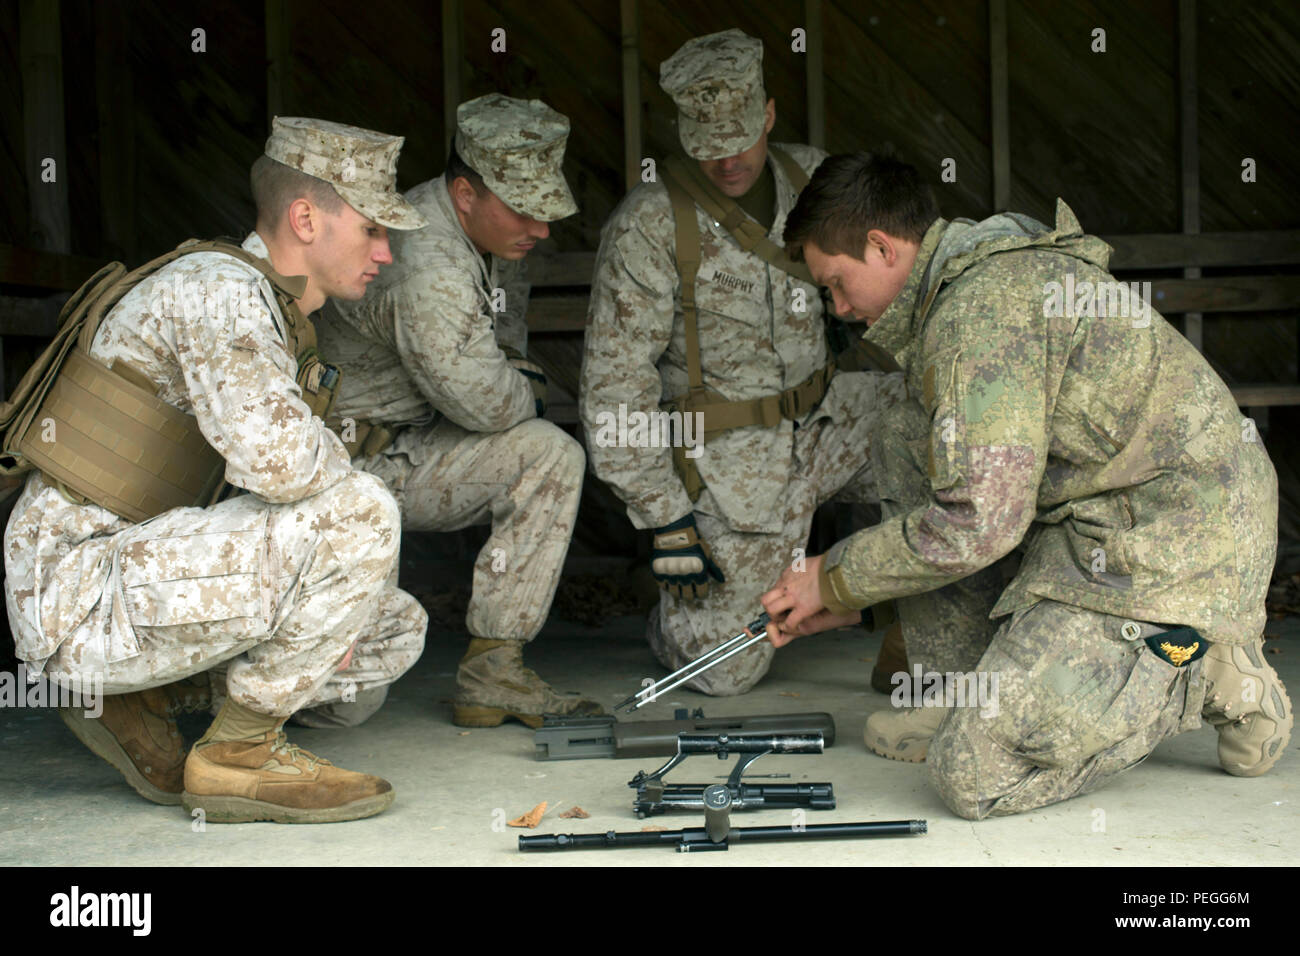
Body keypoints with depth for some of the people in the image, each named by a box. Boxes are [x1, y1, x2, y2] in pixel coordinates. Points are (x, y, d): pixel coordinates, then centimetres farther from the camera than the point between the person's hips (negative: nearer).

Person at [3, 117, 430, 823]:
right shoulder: (219, 290, -15)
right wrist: (333, 453, -8)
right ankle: (238, 755, -9)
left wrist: (326, 608, 7)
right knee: (358, 511, -25)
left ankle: (137, 697, 11)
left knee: (397, 629, 9)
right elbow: (278, 463, -32)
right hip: (81, 593, -10)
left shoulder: (276, 314, 17)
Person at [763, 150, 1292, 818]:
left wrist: (834, 577, -5)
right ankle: (966, 694, 12)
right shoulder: (995, 271, 16)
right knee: (907, 445, 13)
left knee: (972, 777, -15)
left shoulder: (979, 308, -18)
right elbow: (970, 483, 22)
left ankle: (1205, 676, 1)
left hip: (1171, 552, -10)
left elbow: (978, 524, -22)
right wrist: (843, 600, 19)